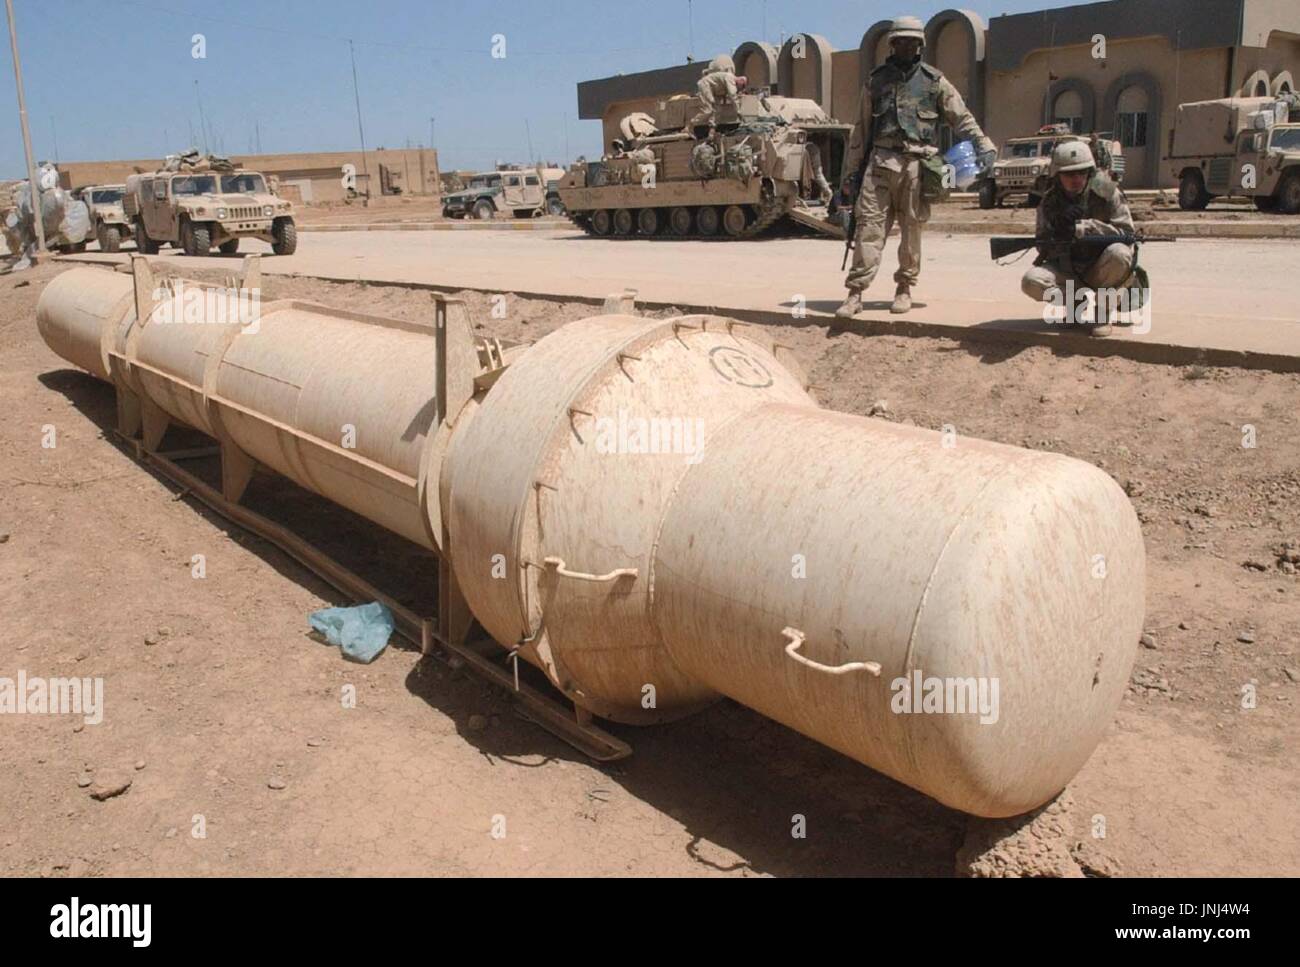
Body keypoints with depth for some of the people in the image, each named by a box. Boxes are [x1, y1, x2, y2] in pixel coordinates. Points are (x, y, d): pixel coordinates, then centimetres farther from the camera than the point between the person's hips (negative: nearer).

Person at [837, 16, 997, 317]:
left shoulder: (935, 81, 9)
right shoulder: (876, 81, 14)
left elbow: (962, 119, 9)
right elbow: (861, 129, 16)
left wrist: (984, 145, -6)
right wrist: (850, 171, 13)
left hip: (917, 165, -1)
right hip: (880, 161, 1)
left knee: (911, 229, 3)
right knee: (869, 226, -7)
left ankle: (904, 288, 17)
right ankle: (855, 294, -8)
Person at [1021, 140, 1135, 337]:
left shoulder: (1106, 192, -9)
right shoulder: (1049, 202, -1)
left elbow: (1126, 231, -17)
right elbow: (1043, 245, -1)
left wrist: (1080, 228, -25)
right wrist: (1059, 227, -23)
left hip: (1101, 270, -2)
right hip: (1067, 271, 2)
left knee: (1118, 253, -35)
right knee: (1031, 281, -27)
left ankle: (1102, 308, -10)